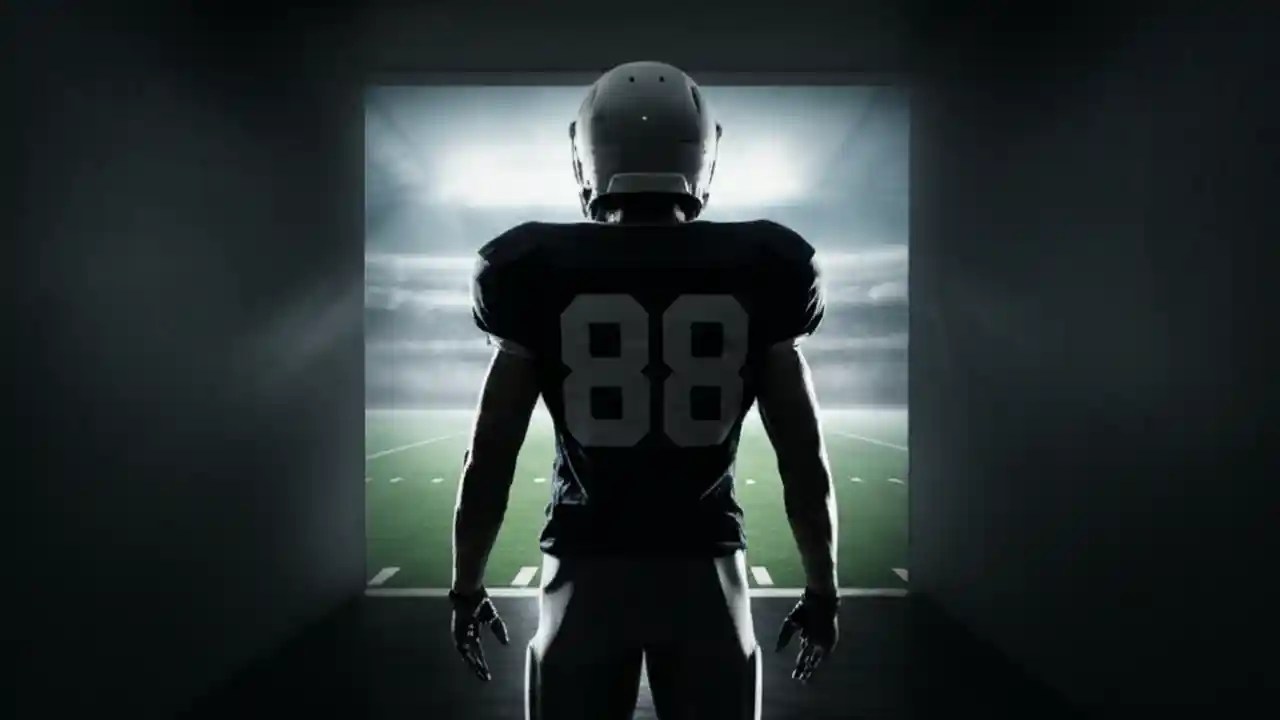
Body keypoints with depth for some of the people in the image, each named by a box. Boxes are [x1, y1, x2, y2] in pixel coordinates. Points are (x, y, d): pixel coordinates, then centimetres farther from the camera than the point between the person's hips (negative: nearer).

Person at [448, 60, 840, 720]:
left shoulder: (541, 275, -5)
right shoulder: (756, 277, -3)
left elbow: (490, 457, -2)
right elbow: (803, 459, 0)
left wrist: (467, 587, 11)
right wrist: (822, 589, 12)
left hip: (588, 570, 0)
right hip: (704, 570, 1)